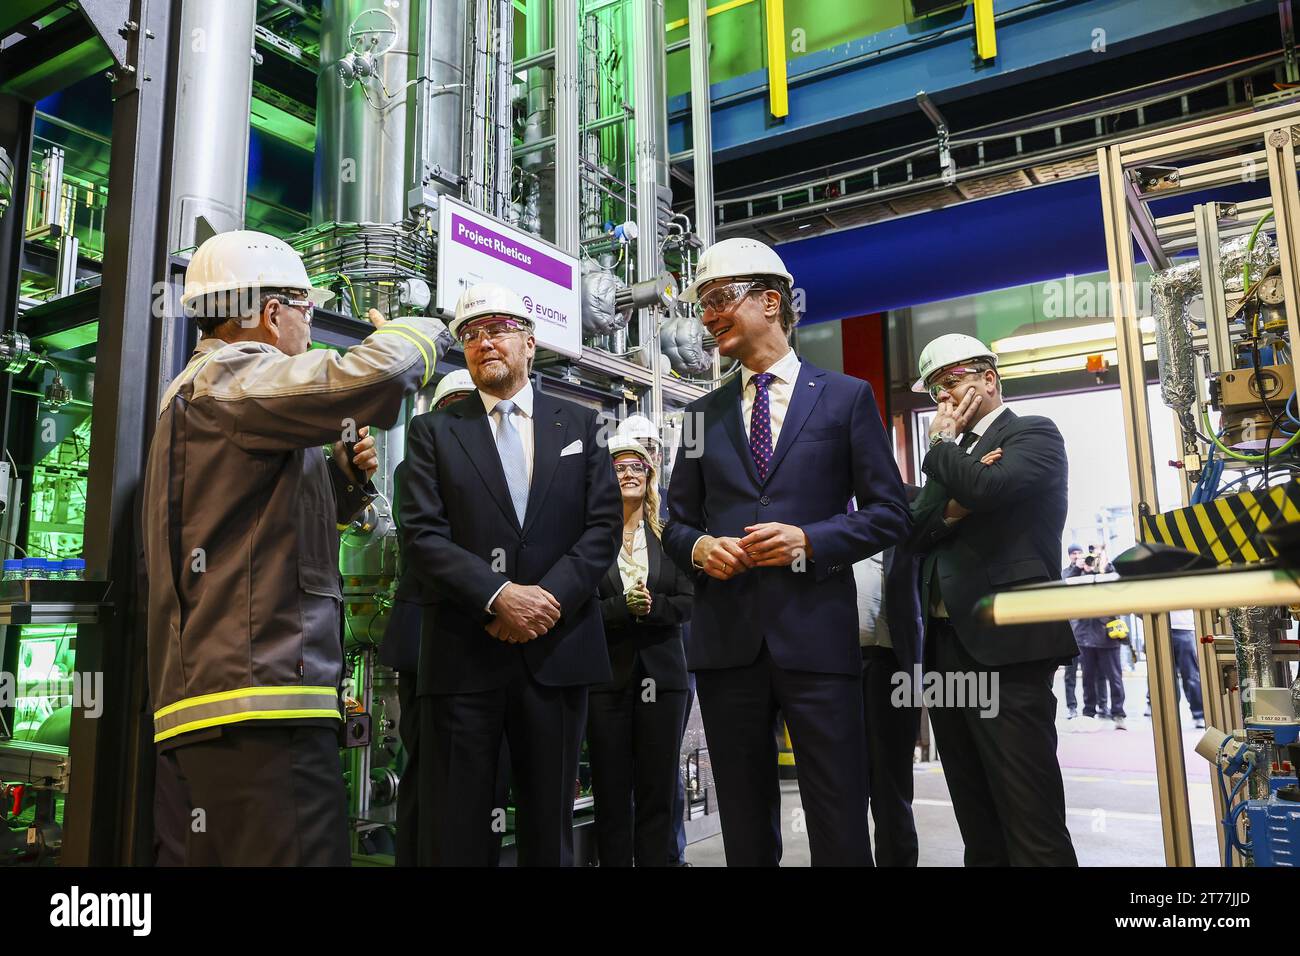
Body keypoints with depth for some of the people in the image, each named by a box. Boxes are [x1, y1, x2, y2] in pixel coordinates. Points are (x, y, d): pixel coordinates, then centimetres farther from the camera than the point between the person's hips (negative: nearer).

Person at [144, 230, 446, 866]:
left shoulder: (197, 393, 26)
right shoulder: (232, 378, -8)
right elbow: (374, 372, -26)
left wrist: (344, 475, 15)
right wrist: (421, 330, -3)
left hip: (218, 699, 11)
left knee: (226, 852, 13)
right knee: (299, 852, -12)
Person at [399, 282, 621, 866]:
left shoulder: (580, 425, 11)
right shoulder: (433, 431, 7)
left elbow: (604, 526, 2)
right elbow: (422, 535, -4)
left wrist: (549, 597, -12)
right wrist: (499, 596, -16)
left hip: (557, 651, 1)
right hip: (463, 656, -1)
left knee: (550, 827, 12)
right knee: (458, 833, 6)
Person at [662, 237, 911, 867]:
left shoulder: (846, 397, 5)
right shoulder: (705, 414, 15)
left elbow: (889, 513, 2)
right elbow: (677, 523, 17)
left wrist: (809, 540, -14)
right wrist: (699, 547, -6)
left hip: (816, 635, -3)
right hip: (726, 640, 3)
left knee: (840, 827, 1)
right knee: (745, 830, 12)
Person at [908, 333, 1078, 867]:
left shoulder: (1033, 434, 1)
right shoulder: (955, 457, 22)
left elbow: (986, 486, -20)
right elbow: (917, 533, 9)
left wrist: (941, 443, -3)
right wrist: (953, 508, -9)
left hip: (1005, 646, -8)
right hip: (946, 647, 8)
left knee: (1032, 824, -7)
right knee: (978, 825, 14)